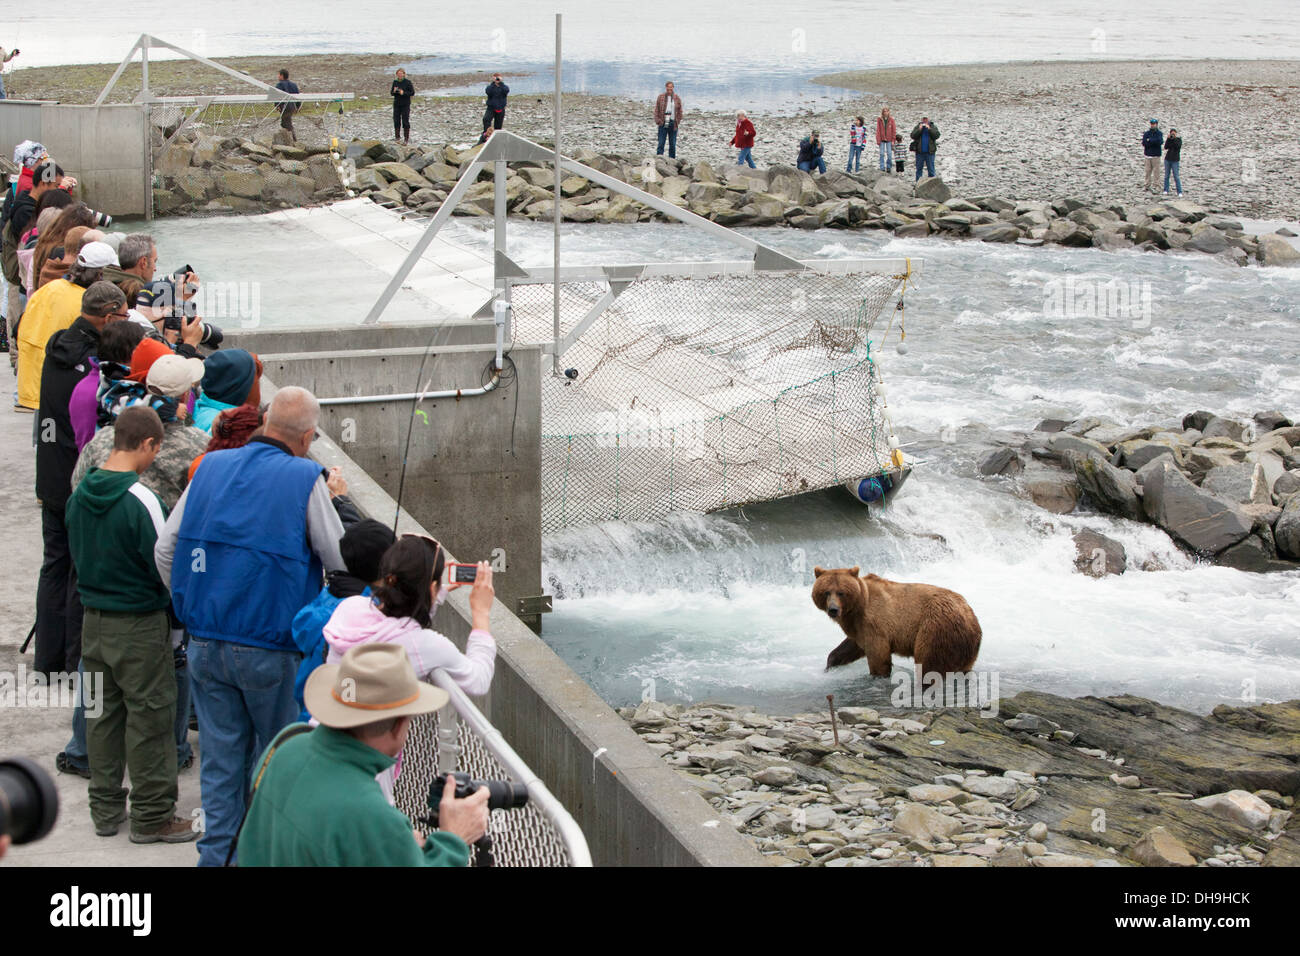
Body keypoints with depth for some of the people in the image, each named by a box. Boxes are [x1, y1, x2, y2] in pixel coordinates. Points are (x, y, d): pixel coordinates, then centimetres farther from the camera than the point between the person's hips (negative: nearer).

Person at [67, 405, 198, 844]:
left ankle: (106, 808, 24)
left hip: (94, 620, 7)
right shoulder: (141, 501, -22)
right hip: (140, 626, -7)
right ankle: (151, 816, 11)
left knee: (103, 713, 15)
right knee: (149, 717, 4)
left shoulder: (80, 496, 0)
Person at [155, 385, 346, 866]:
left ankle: (217, 853, 17)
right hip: (269, 646, -4)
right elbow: (340, 561, -6)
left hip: (205, 642, 4)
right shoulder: (304, 479, -10)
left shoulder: (211, 467, 4)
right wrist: (337, 502, 12)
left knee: (220, 755, 12)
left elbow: (166, 549, 8)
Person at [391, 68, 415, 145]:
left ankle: (407, 139, 2)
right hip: (396, 104, 4)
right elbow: (392, 93, 13)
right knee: (396, 121, 2)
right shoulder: (395, 82, 7)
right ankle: (397, 137, 11)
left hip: (405, 104, -4)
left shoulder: (408, 82, -5)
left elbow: (412, 93, -6)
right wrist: (394, 91, -10)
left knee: (405, 121, -4)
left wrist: (404, 93, -19)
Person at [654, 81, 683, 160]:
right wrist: (657, 120, -5)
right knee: (661, 142, -5)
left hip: (673, 124, 1)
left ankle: (672, 158, 13)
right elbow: (656, 110, 5)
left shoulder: (677, 98, 6)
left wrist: (679, 122, 3)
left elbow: (680, 111, 10)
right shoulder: (660, 97, 4)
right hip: (663, 123, -1)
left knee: (672, 144, 5)